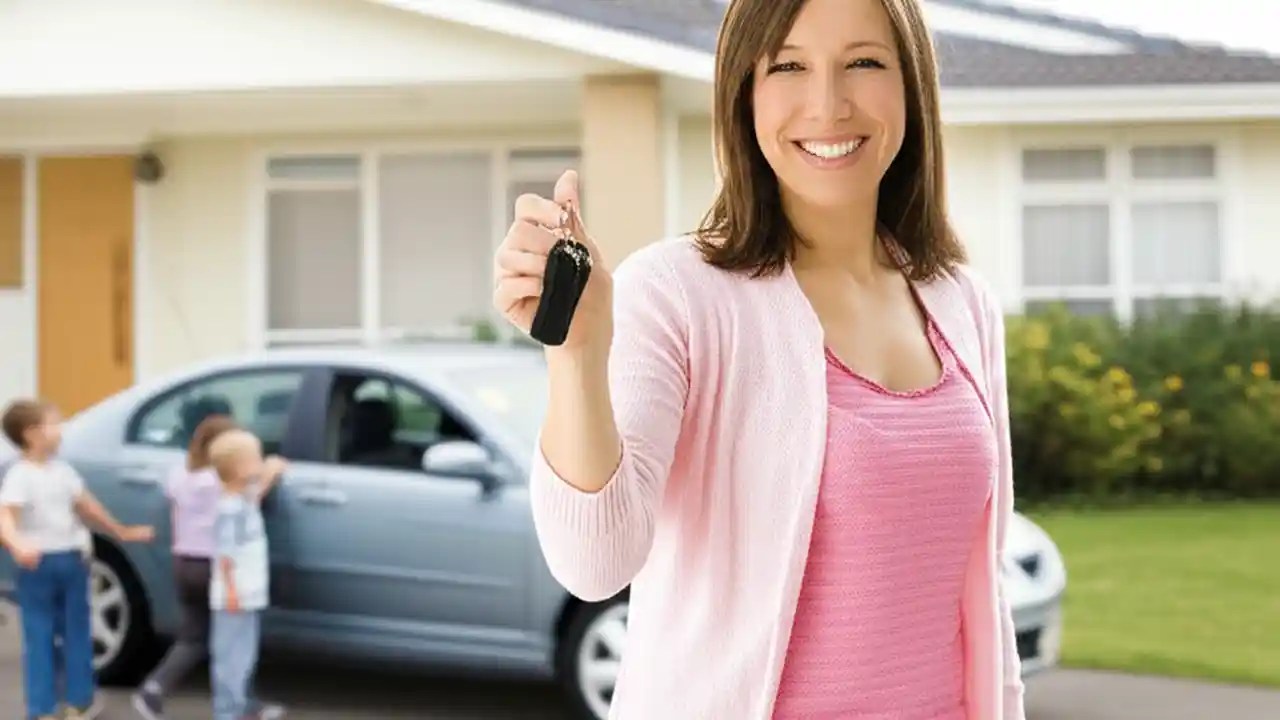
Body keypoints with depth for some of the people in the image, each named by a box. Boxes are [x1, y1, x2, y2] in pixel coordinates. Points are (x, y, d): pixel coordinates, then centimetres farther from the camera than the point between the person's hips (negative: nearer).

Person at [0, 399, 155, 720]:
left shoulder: (62, 470, 8)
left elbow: (87, 505, 21)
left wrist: (121, 531, 30)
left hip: (73, 560, 7)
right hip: (38, 565, -6)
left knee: (76, 633, 9)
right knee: (39, 638, 1)